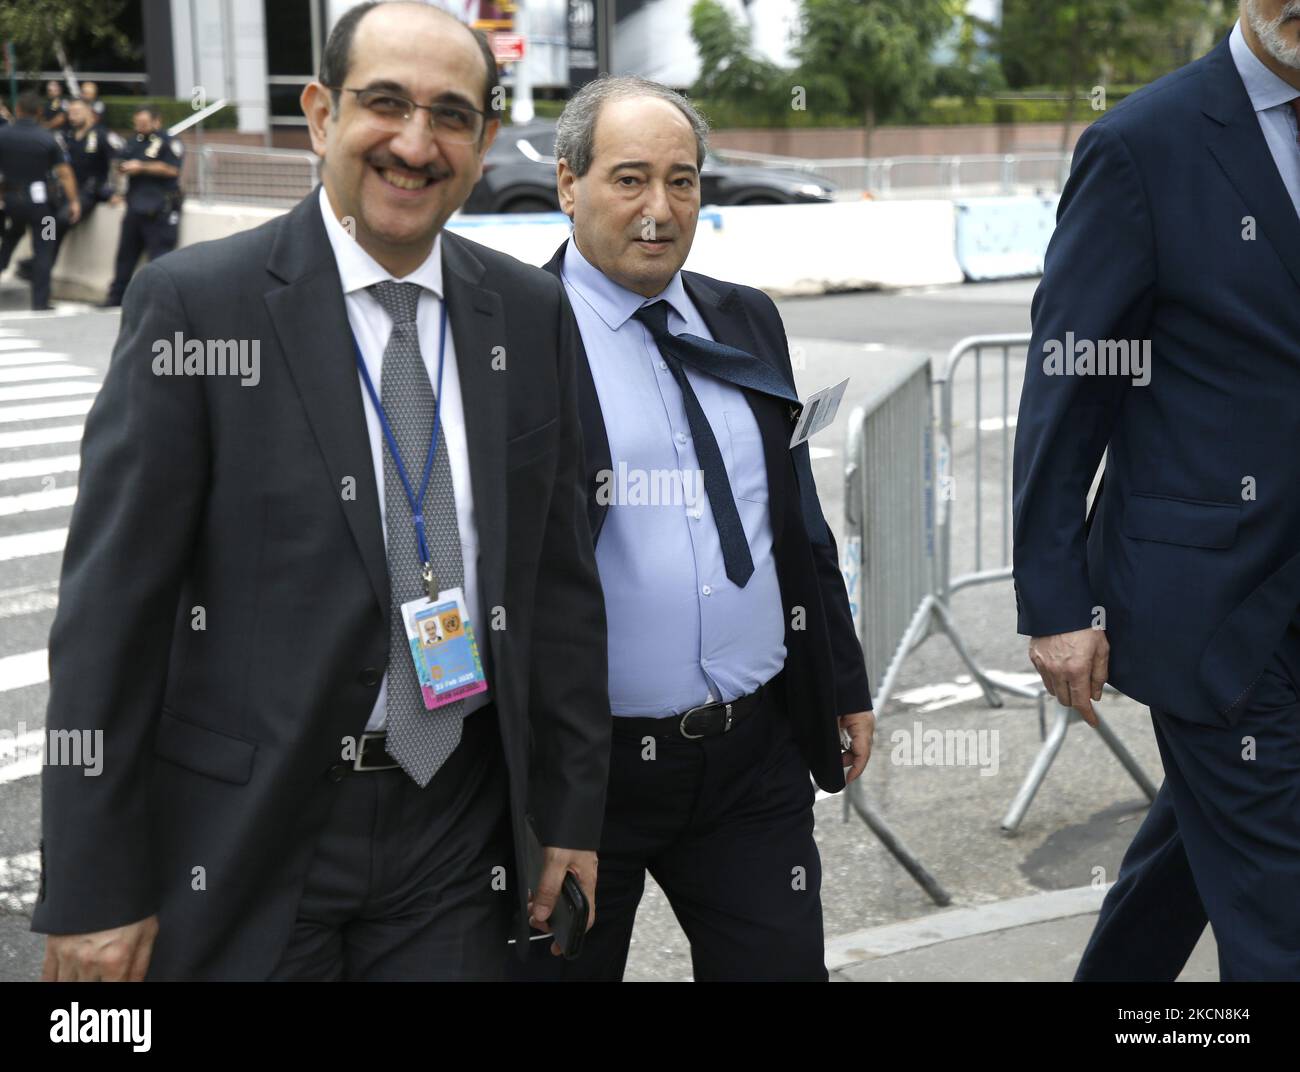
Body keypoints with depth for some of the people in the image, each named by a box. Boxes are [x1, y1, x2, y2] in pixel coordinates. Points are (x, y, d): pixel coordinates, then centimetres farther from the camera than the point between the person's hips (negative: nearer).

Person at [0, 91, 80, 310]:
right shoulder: (47, 139, -9)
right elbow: (64, 173, -10)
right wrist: (73, 202, -3)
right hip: (40, 200, -2)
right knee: (42, 251, 3)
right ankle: (40, 301, 1)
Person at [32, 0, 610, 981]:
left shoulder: (531, 314, 3)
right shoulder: (195, 302, -10)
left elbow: (559, 579, 8)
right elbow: (111, 604, -10)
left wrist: (572, 811, 7)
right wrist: (92, 888, -10)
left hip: (460, 838, 4)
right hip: (242, 843, -3)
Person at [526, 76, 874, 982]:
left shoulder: (747, 323, 10)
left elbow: (802, 520, 15)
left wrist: (845, 686, 16)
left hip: (757, 757, 5)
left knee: (784, 962, 10)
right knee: (564, 961, 13)